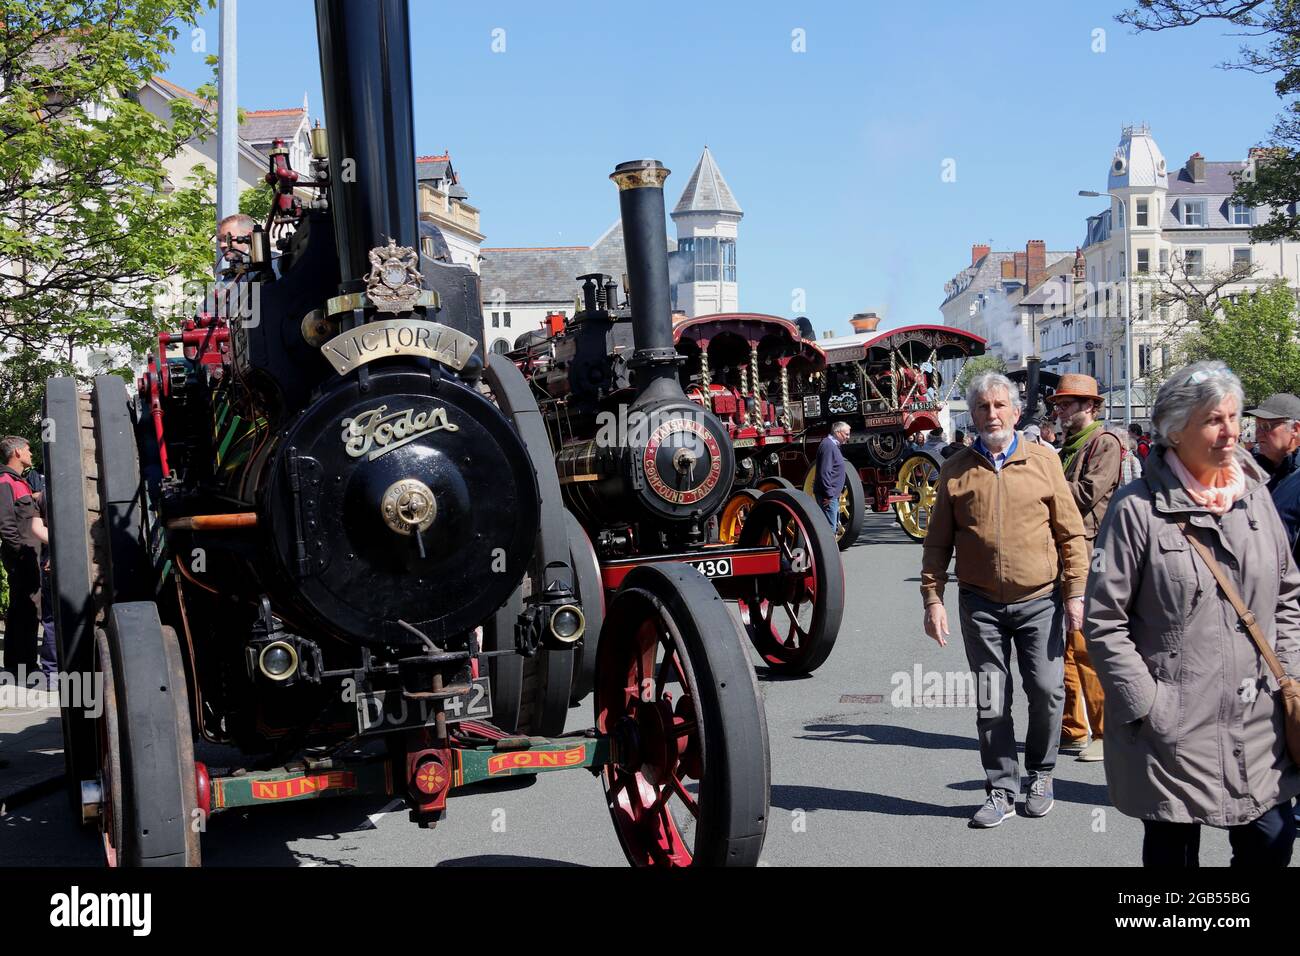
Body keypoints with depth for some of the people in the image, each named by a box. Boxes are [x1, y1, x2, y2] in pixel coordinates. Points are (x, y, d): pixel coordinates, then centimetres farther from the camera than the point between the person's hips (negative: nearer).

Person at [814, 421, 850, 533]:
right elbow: (825, 472, -24)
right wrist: (828, 494, -24)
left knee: (834, 526, 18)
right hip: (828, 496, -11)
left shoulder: (833, 445, 17)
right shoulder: (828, 445, -17)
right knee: (830, 527, -11)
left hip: (833, 495, 11)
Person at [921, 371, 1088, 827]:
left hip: (1039, 601, -1)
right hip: (981, 605, 1)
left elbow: (1070, 533, 3)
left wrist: (1075, 592, -3)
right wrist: (933, 599, 0)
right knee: (991, 701, 5)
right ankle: (1001, 790, 17)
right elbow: (938, 543, 7)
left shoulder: (1043, 461, 3)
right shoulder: (956, 471, 6)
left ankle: (1040, 775, 26)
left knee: (1047, 691, 2)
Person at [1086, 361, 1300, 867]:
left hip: (1259, 722, 5)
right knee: (1173, 850, 10)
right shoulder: (1138, 508, -12)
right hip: (1175, 730, -5)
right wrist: (1148, 706, -13)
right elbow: (1104, 621, -11)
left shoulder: (1254, 496, 6)